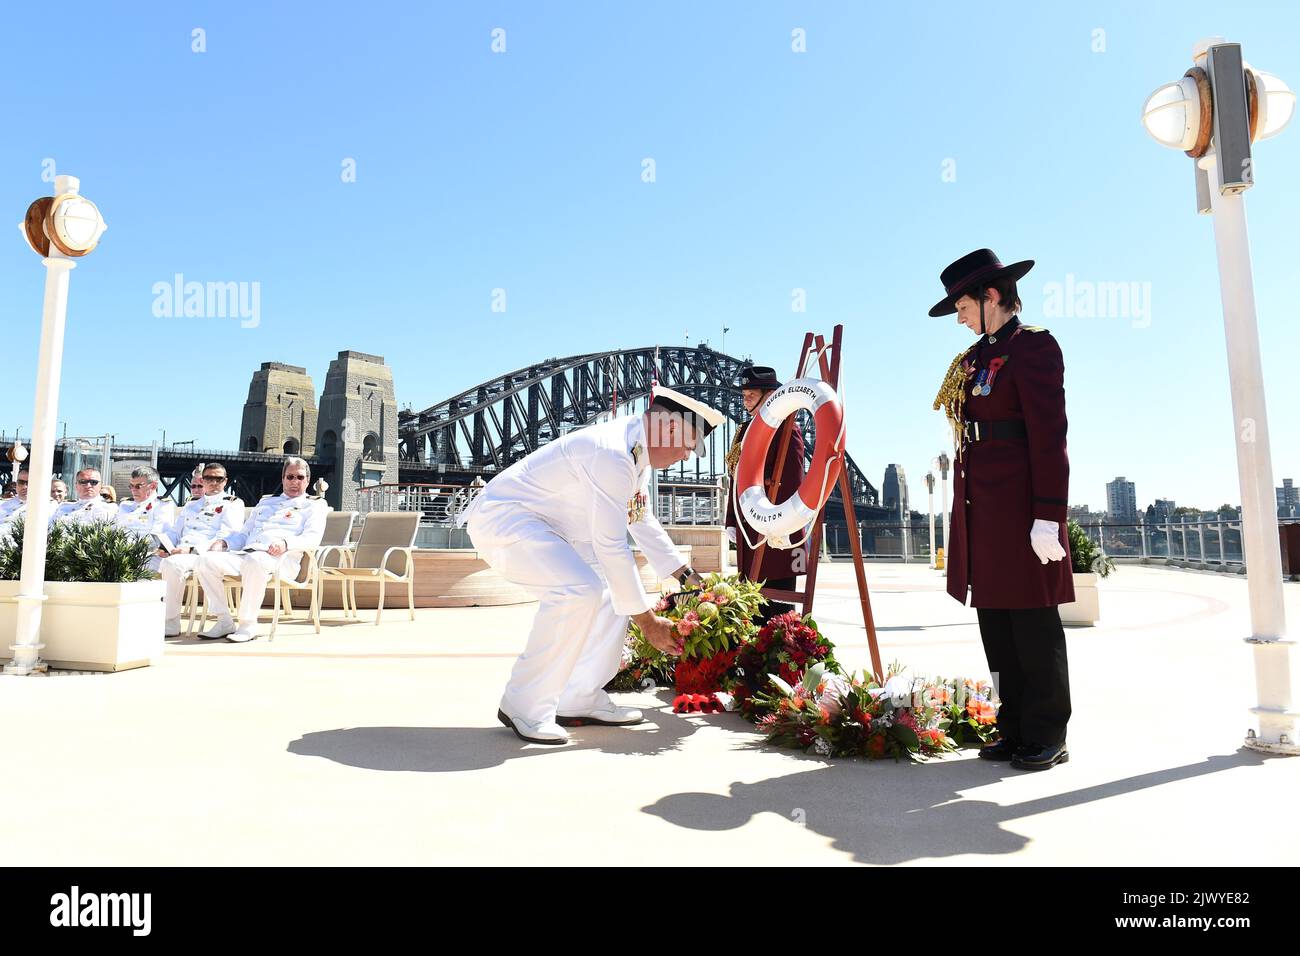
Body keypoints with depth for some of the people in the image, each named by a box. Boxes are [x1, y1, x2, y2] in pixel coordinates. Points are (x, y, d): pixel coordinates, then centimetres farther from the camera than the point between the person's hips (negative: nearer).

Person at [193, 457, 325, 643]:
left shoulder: (313, 506, 16)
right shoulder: (266, 502, 34)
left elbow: (312, 537, -3)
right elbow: (243, 534, 33)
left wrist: (286, 543, -23)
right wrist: (223, 543, 10)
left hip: (280, 558, -6)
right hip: (245, 554, 6)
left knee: (254, 562, -40)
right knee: (206, 560, -19)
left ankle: (248, 624, -28)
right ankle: (224, 621, -14)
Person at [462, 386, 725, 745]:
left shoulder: (637, 449, 6)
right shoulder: (612, 456, -27)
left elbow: (643, 521, 19)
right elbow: (611, 547, -27)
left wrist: (686, 575, 19)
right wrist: (648, 621, -19)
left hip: (544, 526, 11)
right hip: (501, 517, -11)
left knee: (617, 587, 7)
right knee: (578, 590, -29)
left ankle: (579, 701, 12)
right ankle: (525, 706, -13)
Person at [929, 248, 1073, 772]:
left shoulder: (1033, 346, -6)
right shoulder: (975, 358, 18)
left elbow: (1049, 435, -13)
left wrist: (1048, 516, -18)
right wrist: (964, 507, 16)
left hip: (1020, 504, -8)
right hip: (979, 507, 8)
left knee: (1032, 623, 0)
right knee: (995, 622, 10)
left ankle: (1047, 737, 13)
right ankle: (1016, 728, 21)